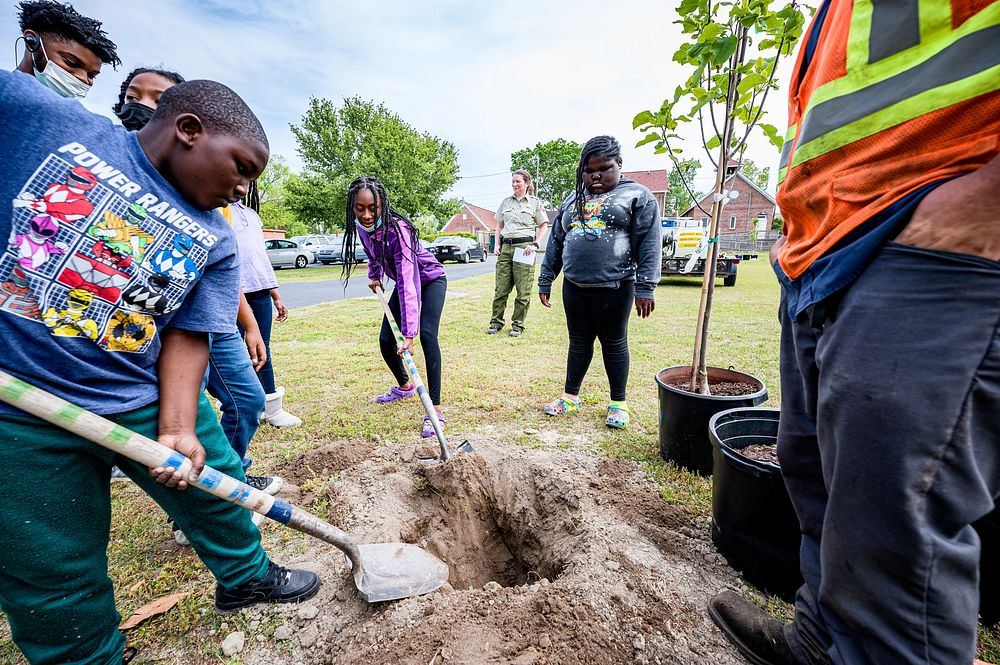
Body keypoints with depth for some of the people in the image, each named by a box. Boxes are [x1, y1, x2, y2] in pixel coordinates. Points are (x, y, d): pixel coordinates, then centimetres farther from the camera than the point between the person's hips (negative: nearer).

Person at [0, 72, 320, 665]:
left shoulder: (216, 243, -1)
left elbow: (188, 337, -4)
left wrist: (176, 430, -17)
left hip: (151, 400, 3)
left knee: (218, 494, 16)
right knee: (56, 581, 11)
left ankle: (246, 576, 46)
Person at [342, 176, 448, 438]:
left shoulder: (397, 229, -35)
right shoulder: (361, 227, -13)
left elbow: (408, 282, -43)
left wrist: (409, 333, -48)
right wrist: (375, 276, 0)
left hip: (430, 280, -7)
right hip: (402, 282, 7)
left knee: (427, 334, -25)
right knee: (385, 340, 1)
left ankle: (435, 410, -22)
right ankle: (404, 386, 28)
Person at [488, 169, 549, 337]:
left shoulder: (535, 202, 6)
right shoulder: (506, 202, 16)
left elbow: (543, 225, 5)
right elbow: (499, 225, 21)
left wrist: (536, 244, -7)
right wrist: (496, 245, 8)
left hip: (524, 247, -3)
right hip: (505, 247, 4)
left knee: (523, 290, -2)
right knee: (501, 288, 3)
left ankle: (518, 324, 9)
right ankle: (496, 321, 13)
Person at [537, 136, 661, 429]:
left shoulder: (637, 195, 1)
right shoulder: (573, 201, 16)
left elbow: (649, 244, -6)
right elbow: (555, 243, 17)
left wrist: (645, 288, -14)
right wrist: (545, 281, 14)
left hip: (615, 287, -4)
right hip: (574, 287, 5)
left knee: (615, 344, 6)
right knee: (579, 342, 12)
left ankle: (618, 403, 20)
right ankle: (570, 396, 24)